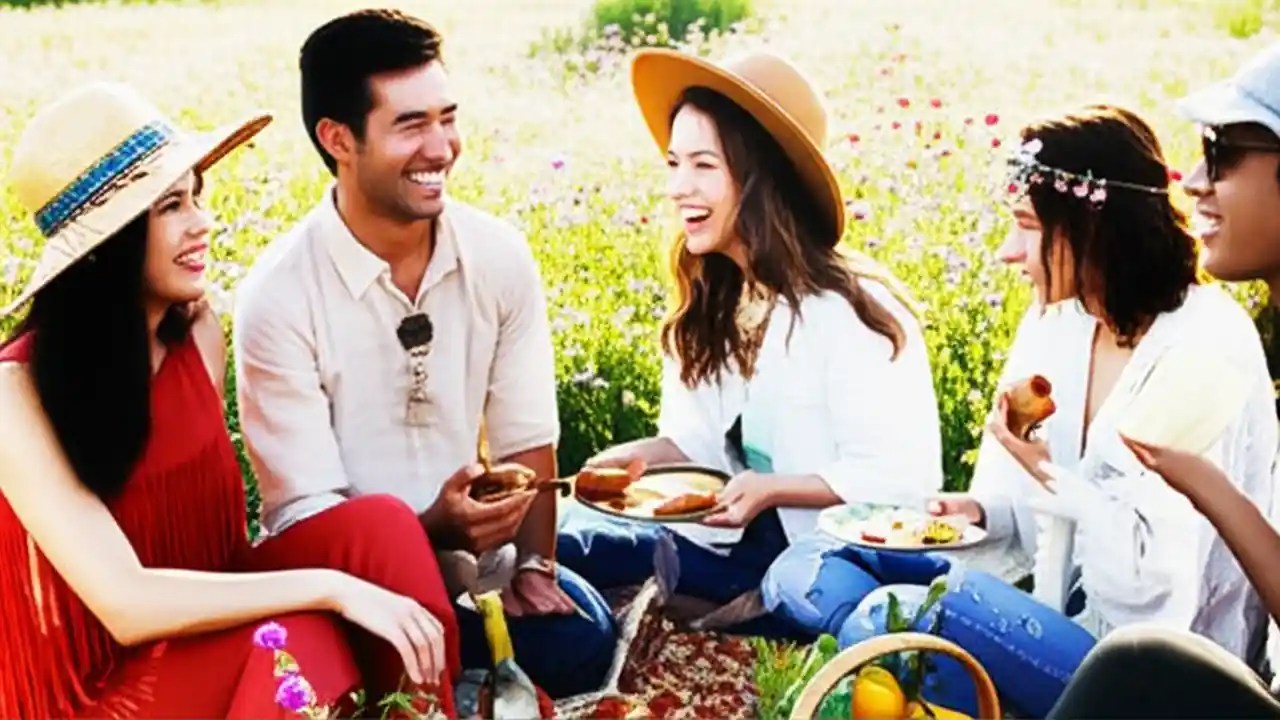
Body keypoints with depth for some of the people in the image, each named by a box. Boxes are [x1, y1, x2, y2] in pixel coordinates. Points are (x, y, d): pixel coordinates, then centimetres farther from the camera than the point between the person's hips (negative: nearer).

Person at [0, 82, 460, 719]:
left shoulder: (197, 332, -3)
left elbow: (216, 520, 4)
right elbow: (124, 606, -29)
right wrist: (330, 587, -33)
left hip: (204, 626, 6)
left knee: (381, 525, -19)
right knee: (298, 641, -33)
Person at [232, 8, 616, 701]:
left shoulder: (499, 254, -6)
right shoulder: (278, 295, -18)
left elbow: (525, 435, 1)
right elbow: (305, 515, -18)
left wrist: (532, 564, -11)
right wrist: (432, 529, -34)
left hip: (473, 552, 4)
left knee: (578, 644, -19)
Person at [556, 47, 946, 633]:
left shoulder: (850, 309, -17)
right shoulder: (709, 302, 8)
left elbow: (903, 478, -17)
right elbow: (701, 437, 12)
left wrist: (771, 489, -24)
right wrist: (644, 454, -9)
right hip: (739, 544, 7)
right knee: (562, 549, -12)